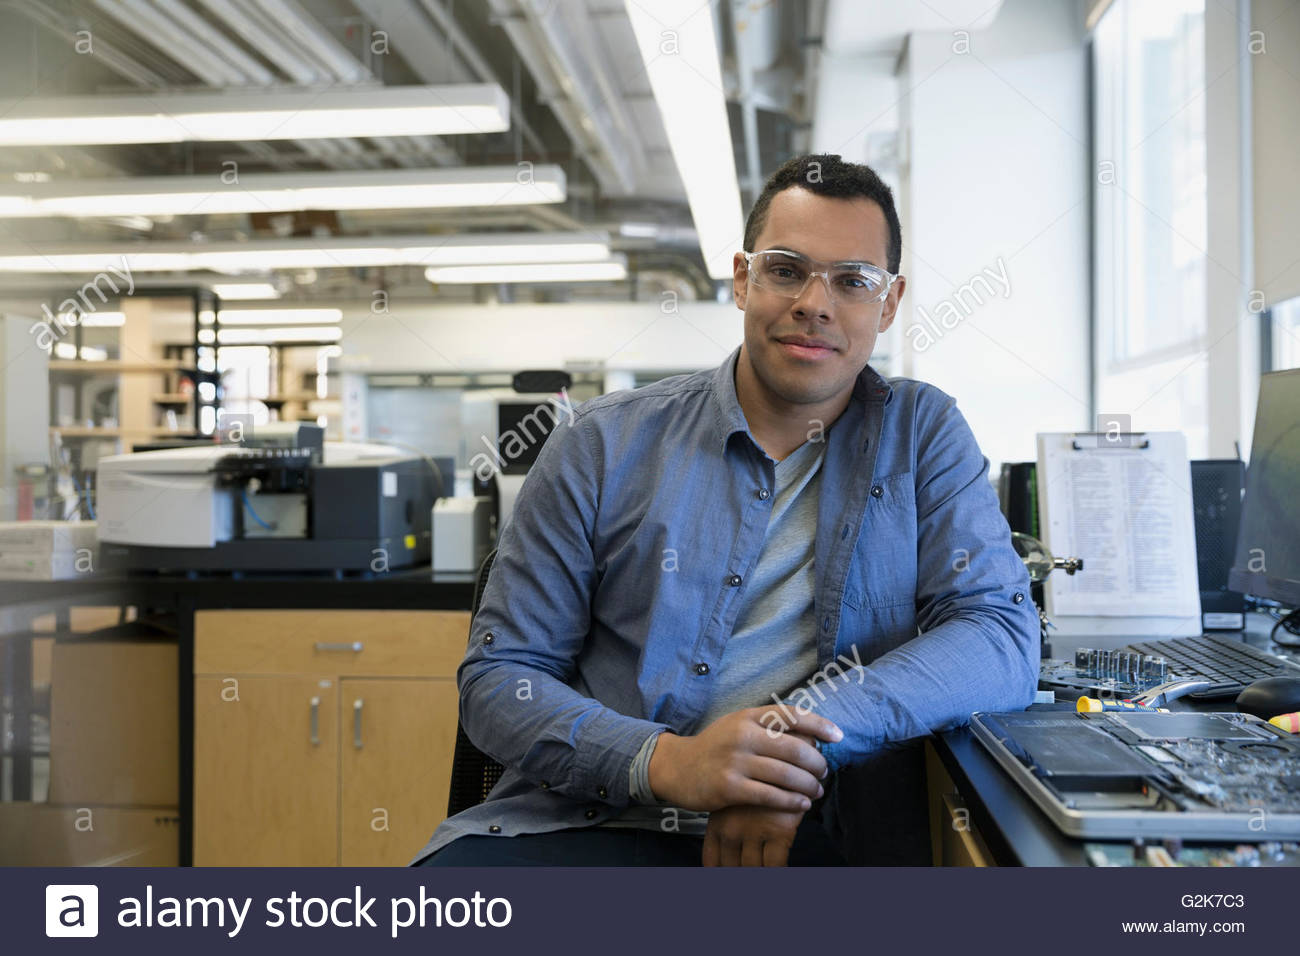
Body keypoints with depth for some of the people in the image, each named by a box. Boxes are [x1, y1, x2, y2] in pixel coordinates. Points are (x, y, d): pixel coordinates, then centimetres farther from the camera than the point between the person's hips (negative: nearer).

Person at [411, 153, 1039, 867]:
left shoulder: (924, 434, 9)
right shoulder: (603, 445, 5)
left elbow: (1004, 639, -3)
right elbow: (499, 676, 3)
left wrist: (806, 730, -18)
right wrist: (664, 762, -16)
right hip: (599, 824, -1)